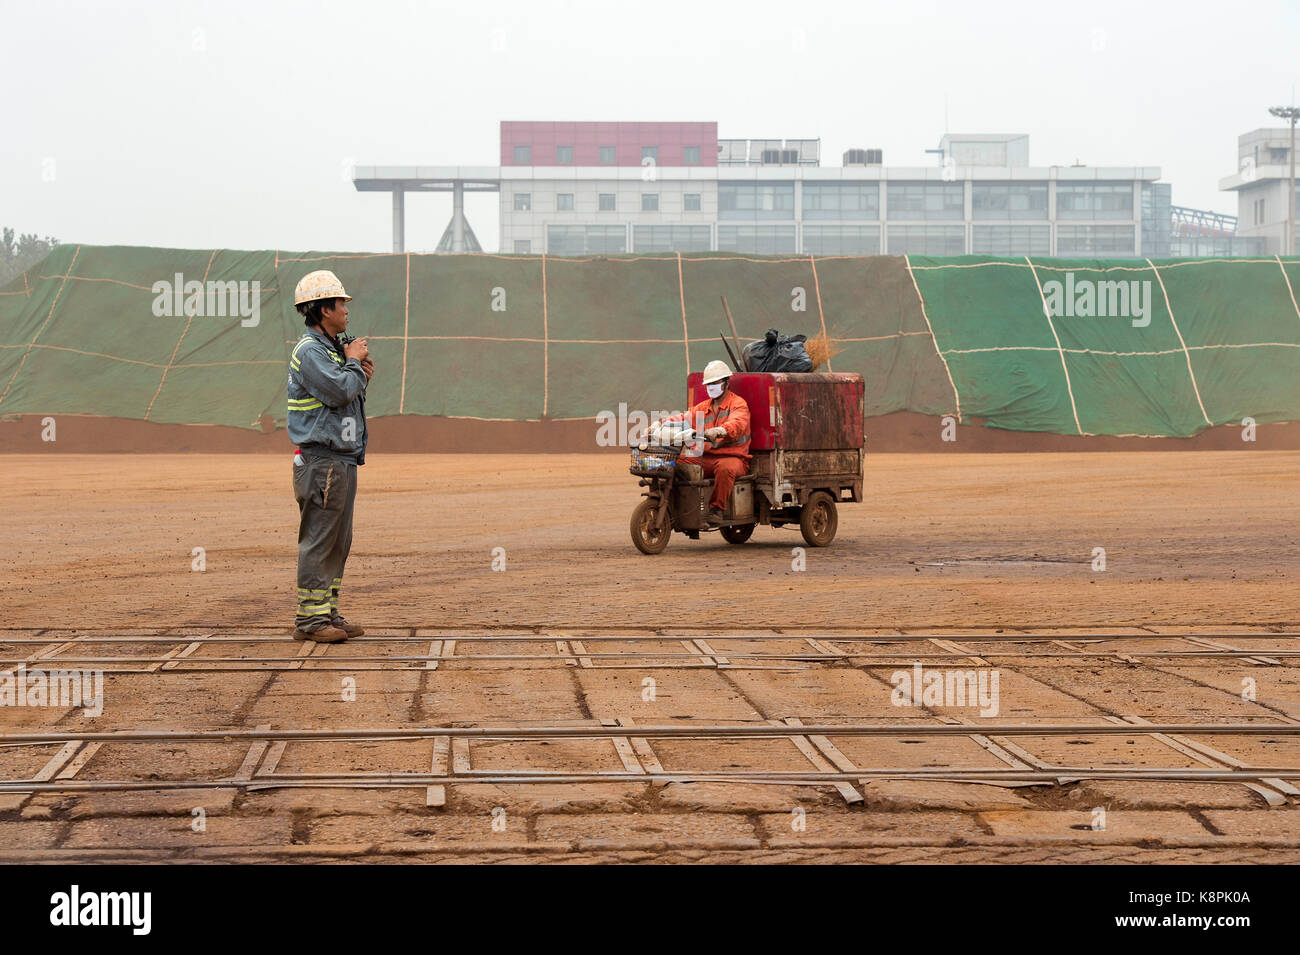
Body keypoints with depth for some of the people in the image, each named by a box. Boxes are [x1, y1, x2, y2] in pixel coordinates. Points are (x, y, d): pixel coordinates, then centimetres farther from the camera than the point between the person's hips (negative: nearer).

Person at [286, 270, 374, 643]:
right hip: (321, 460, -10)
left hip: (343, 459, 10)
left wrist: (362, 377, 8)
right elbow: (338, 391, -23)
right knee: (318, 540, -8)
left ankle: (327, 612, 18)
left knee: (338, 542, 12)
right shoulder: (309, 351, -12)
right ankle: (310, 618, -6)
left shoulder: (332, 348, 19)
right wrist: (354, 362, -6)